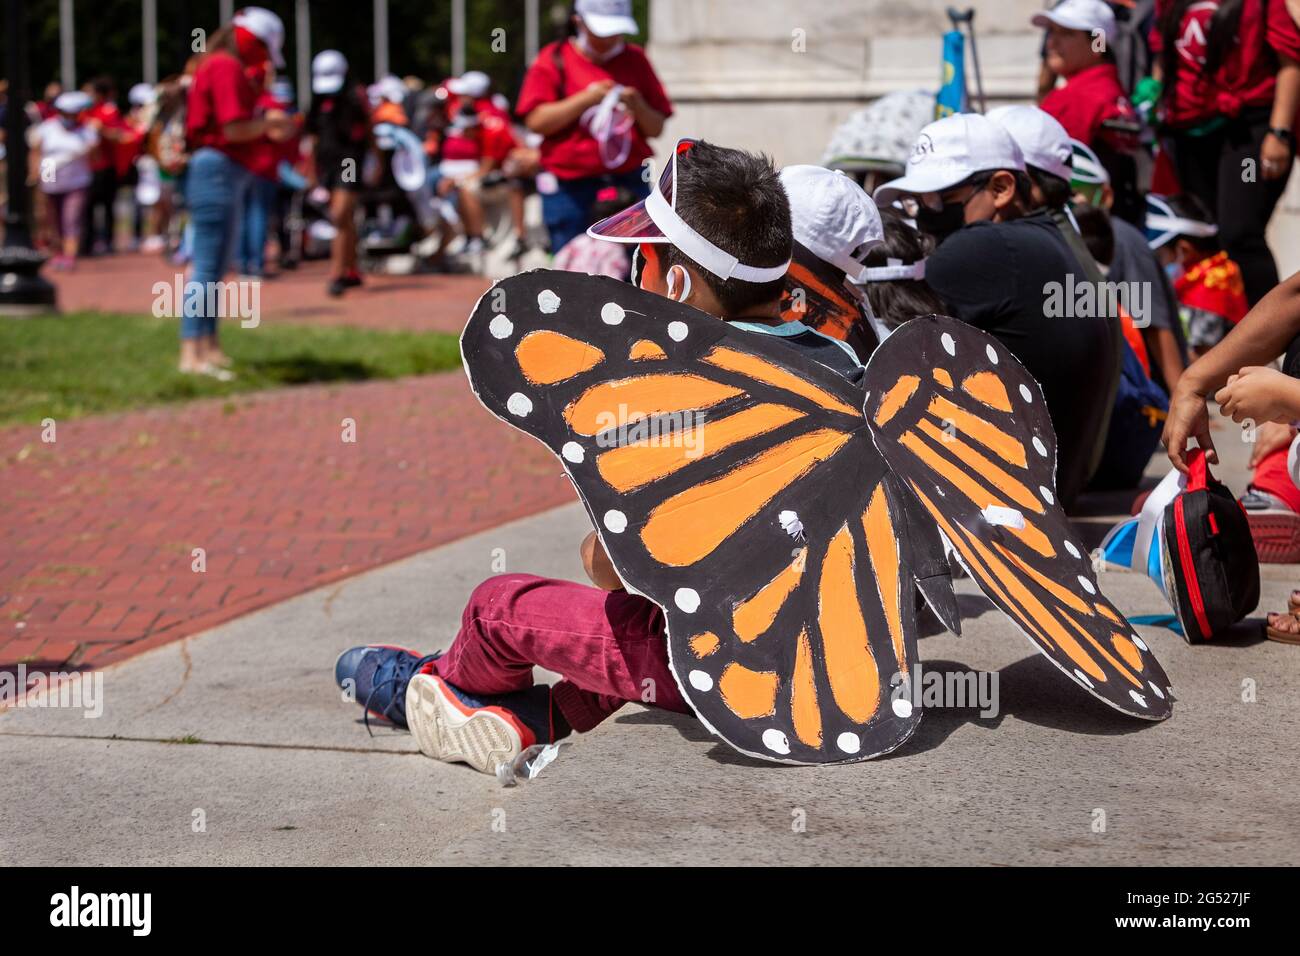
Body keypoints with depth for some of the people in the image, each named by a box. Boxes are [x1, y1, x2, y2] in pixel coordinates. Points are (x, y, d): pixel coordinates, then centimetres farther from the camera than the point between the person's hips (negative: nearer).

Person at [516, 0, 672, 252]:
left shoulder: (635, 59, 12)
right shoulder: (554, 59, 3)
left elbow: (656, 128, 12)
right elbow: (536, 121, -7)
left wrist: (638, 106, -9)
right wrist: (588, 98, -13)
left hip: (629, 183, 2)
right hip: (570, 187, -2)